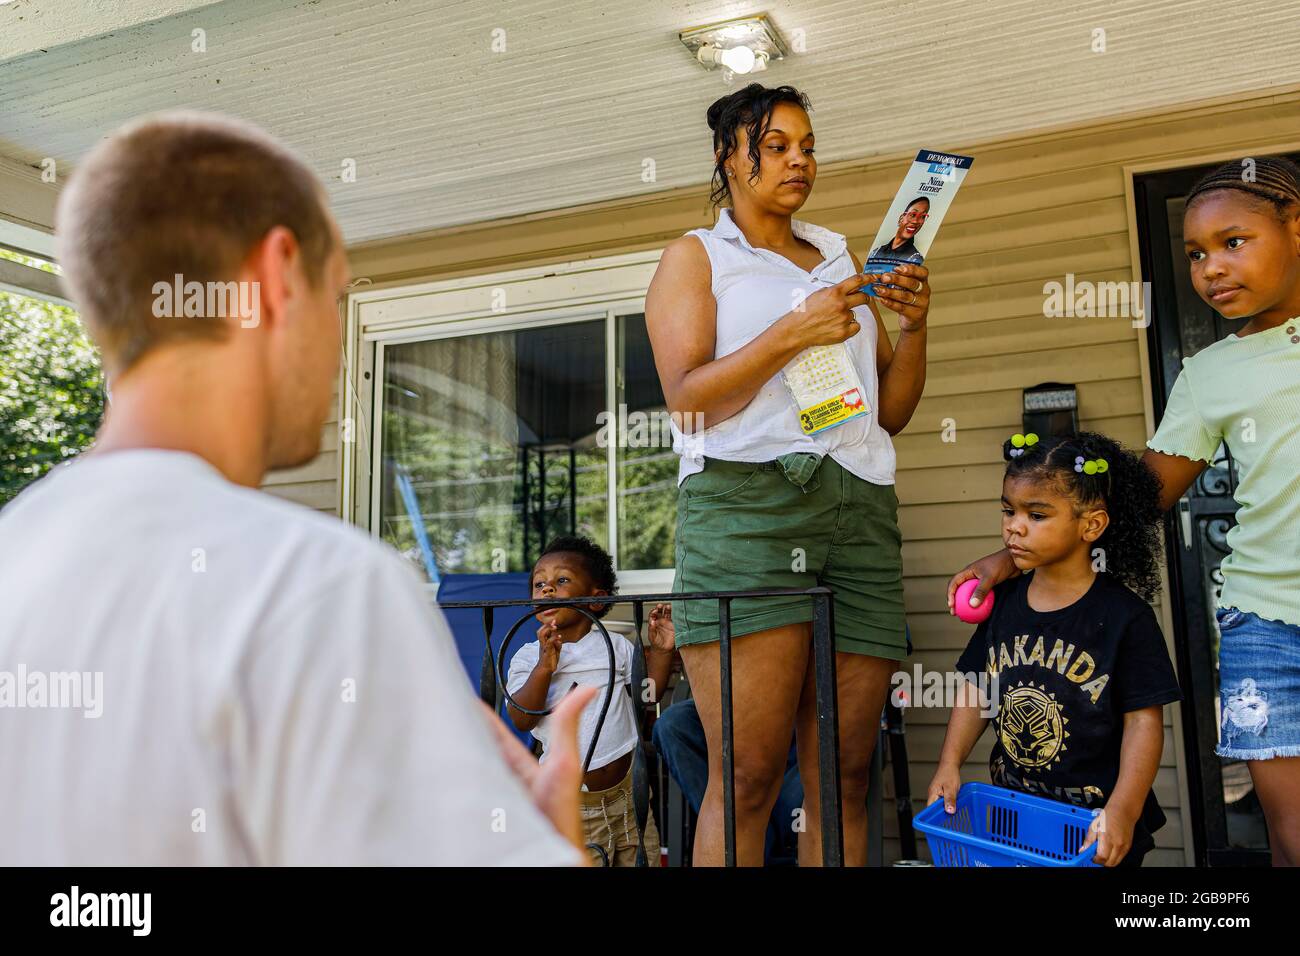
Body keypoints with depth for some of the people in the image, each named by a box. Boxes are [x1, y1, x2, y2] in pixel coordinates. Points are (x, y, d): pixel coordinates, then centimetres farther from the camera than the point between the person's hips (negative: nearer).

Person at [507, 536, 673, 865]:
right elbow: (521, 719, -13)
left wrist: (660, 650, -4)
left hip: (627, 792, 2)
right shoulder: (528, 658, -2)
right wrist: (544, 668, -25)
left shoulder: (614, 646, 4)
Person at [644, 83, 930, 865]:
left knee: (844, 776, 2)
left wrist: (915, 328, 6)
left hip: (862, 508, 5)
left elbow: (891, 412, 22)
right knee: (748, 773, -10)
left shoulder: (841, 259, 26)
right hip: (746, 501, -4)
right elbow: (687, 396, -3)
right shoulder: (695, 257, 14)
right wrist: (794, 332, -11)